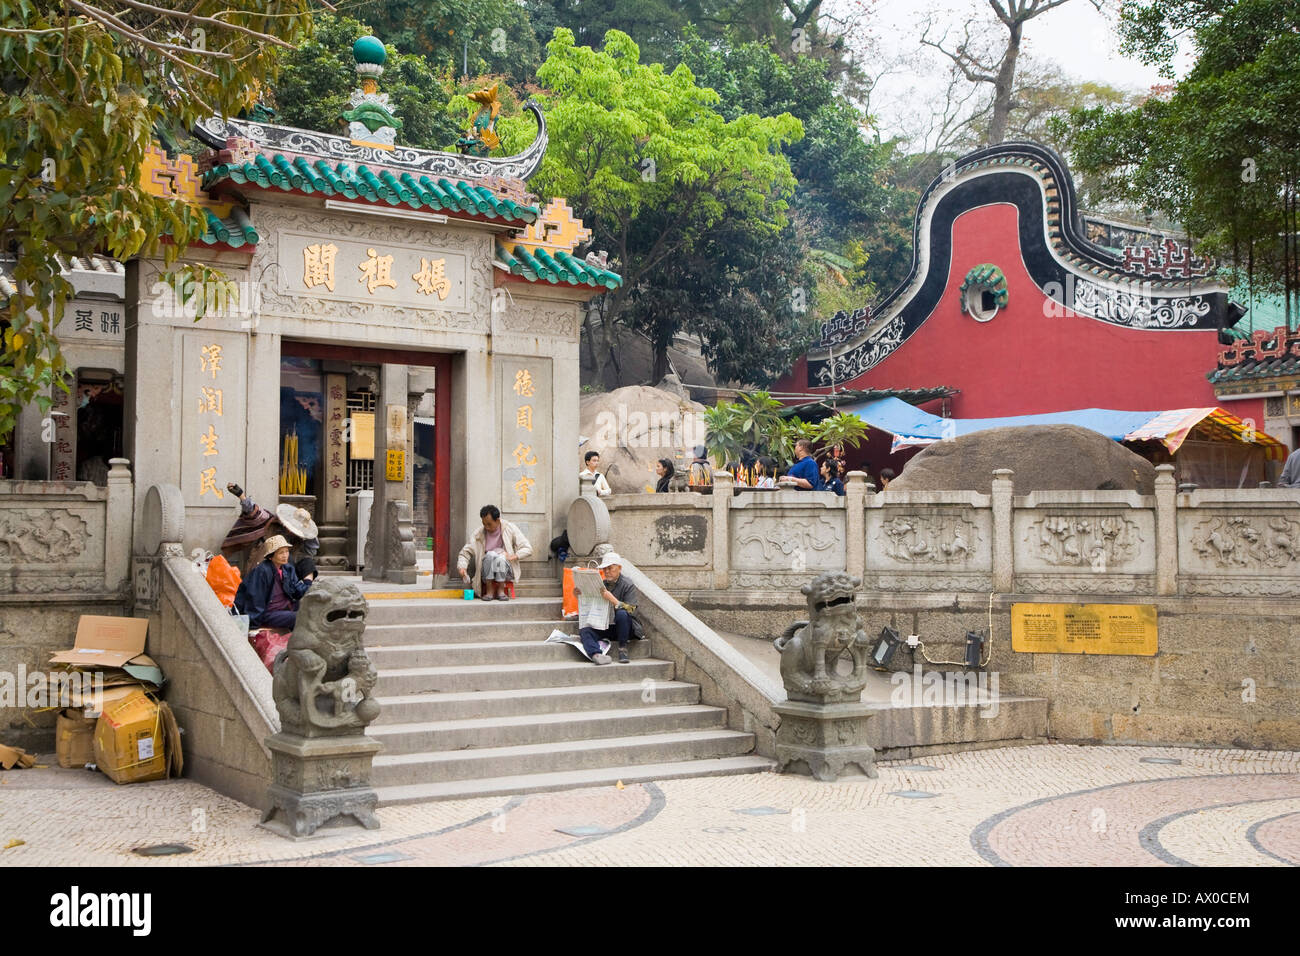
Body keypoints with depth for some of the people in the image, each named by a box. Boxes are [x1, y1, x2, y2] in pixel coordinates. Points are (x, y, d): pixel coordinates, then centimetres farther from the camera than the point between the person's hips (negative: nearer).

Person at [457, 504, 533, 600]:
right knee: (490, 554, -30)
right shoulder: (478, 533, 3)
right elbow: (465, 552, 5)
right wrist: (462, 567, -15)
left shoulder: (510, 528, 1)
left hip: (506, 572, -1)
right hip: (486, 575, 1)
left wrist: (513, 556, -16)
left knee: (501, 557, -33)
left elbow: (528, 549, 0)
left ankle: (501, 591, -18)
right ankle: (489, 591, -23)